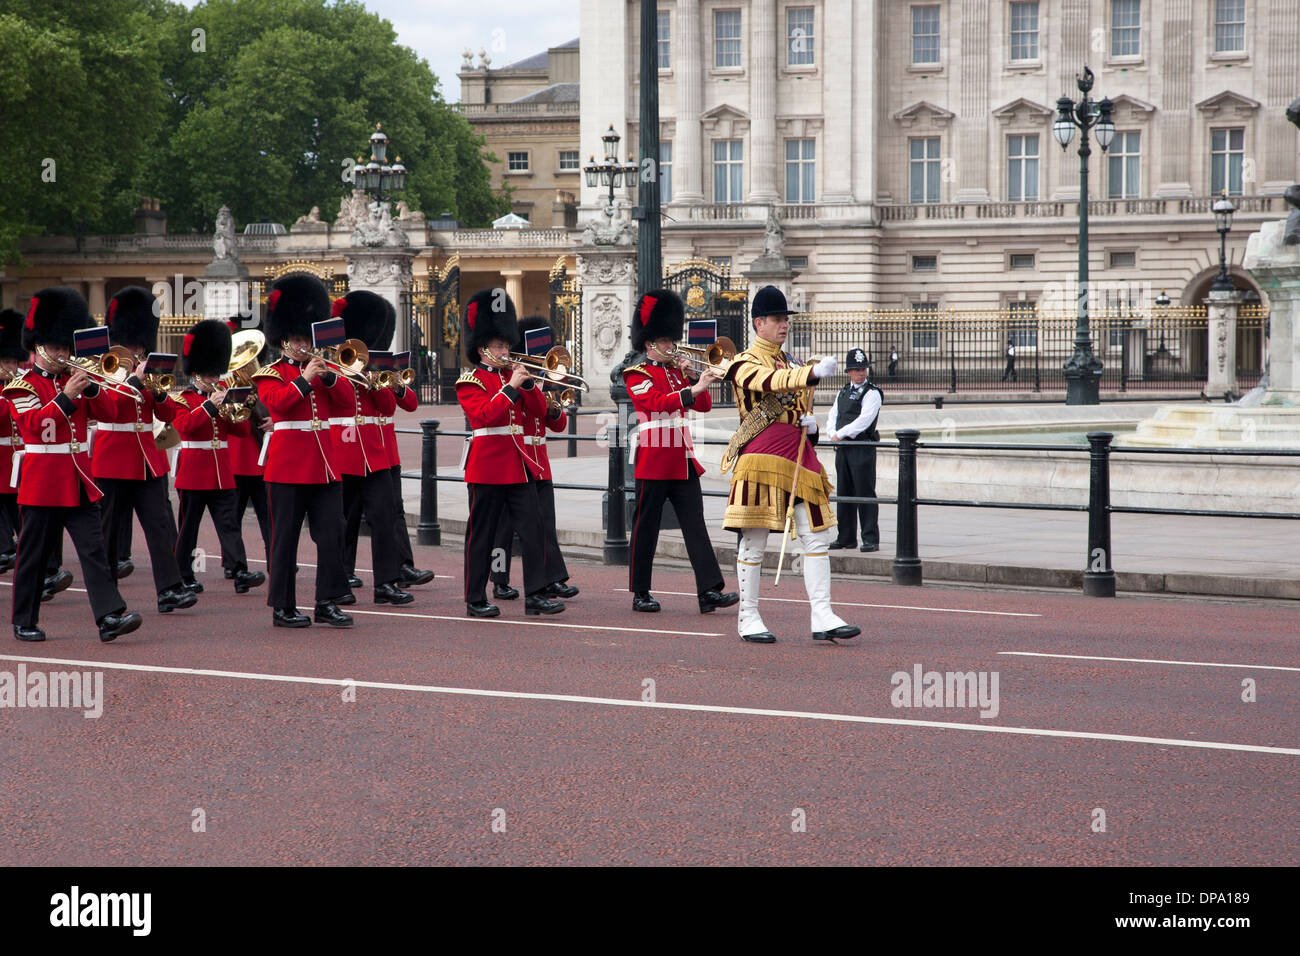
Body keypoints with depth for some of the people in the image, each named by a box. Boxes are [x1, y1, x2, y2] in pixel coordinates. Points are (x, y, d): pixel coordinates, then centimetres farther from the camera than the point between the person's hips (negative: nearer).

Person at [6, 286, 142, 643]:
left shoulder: (73, 379, 14)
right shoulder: (23, 384, -2)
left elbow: (108, 412, 6)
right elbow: (34, 422, -17)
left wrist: (90, 385, -10)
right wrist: (66, 395, -25)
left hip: (78, 480, 5)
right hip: (42, 482, -5)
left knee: (93, 546, -6)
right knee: (33, 554, 4)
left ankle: (110, 616, -14)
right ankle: (24, 622, 15)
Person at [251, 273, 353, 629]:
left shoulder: (320, 369, 15)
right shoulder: (271, 373, 1)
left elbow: (346, 404, 3)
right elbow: (277, 402, -18)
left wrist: (328, 376, -11)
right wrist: (304, 379, -22)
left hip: (323, 463, 5)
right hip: (289, 463, -5)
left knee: (332, 532, 0)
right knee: (285, 537, 0)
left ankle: (327, 602, 7)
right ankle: (282, 607, 6)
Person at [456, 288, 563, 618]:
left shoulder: (511, 375, 15)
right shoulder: (470, 381, -3)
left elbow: (539, 410, 11)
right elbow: (485, 414, -19)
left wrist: (528, 383, -4)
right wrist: (511, 387, -20)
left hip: (519, 464, 6)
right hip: (487, 464, -6)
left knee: (532, 528, -2)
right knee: (481, 534, 1)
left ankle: (535, 595, 0)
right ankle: (475, 600, 8)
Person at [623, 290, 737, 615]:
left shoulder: (677, 371, 16)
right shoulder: (638, 375, -4)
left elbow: (703, 405, 12)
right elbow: (659, 401, -22)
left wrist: (692, 375, -1)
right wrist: (694, 387, -30)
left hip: (683, 460, 6)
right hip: (653, 462, -6)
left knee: (695, 525, -2)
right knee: (646, 527, 2)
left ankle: (710, 591, -8)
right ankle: (641, 593, 10)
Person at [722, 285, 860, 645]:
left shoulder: (792, 363, 18)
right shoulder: (745, 363, -4)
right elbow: (772, 382, -27)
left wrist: (810, 423, 4)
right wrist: (814, 372, -42)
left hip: (799, 455, 7)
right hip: (760, 458, -7)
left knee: (817, 536, 0)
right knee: (753, 540, -1)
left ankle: (822, 618, 1)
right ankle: (748, 618, 8)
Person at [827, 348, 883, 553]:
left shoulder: (872, 393, -5)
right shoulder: (843, 393, 18)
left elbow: (863, 420, -15)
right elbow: (832, 417, 15)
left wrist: (840, 434, -14)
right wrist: (833, 434, -5)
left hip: (862, 449, -7)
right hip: (842, 449, 7)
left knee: (865, 493, -7)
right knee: (844, 494, 10)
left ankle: (871, 539, -5)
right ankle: (846, 538, 16)